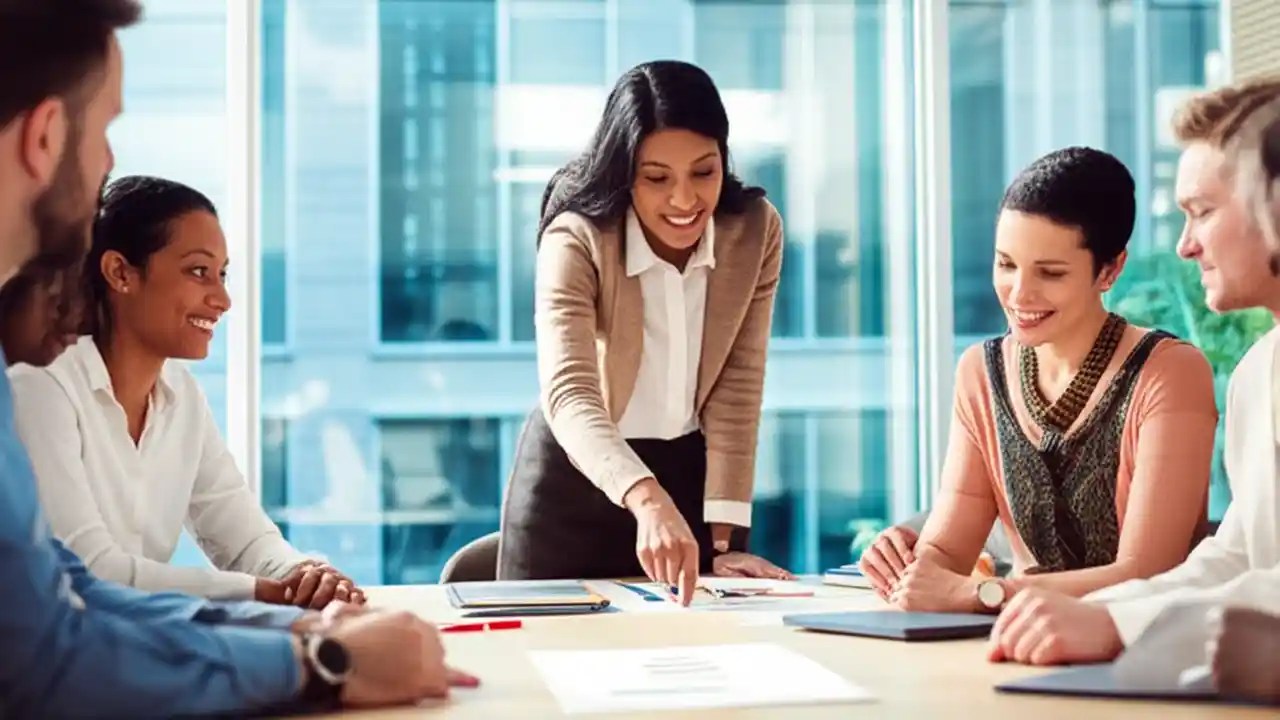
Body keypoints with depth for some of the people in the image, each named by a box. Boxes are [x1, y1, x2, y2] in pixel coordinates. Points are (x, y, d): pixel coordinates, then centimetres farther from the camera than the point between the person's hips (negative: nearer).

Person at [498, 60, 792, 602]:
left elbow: (736, 389, -11)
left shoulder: (756, 230, -13)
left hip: (691, 472, 3)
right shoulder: (576, 241, -23)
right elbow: (568, 394, -37)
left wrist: (724, 537, -17)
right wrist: (648, 501, -53)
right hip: (575, 478, -2)